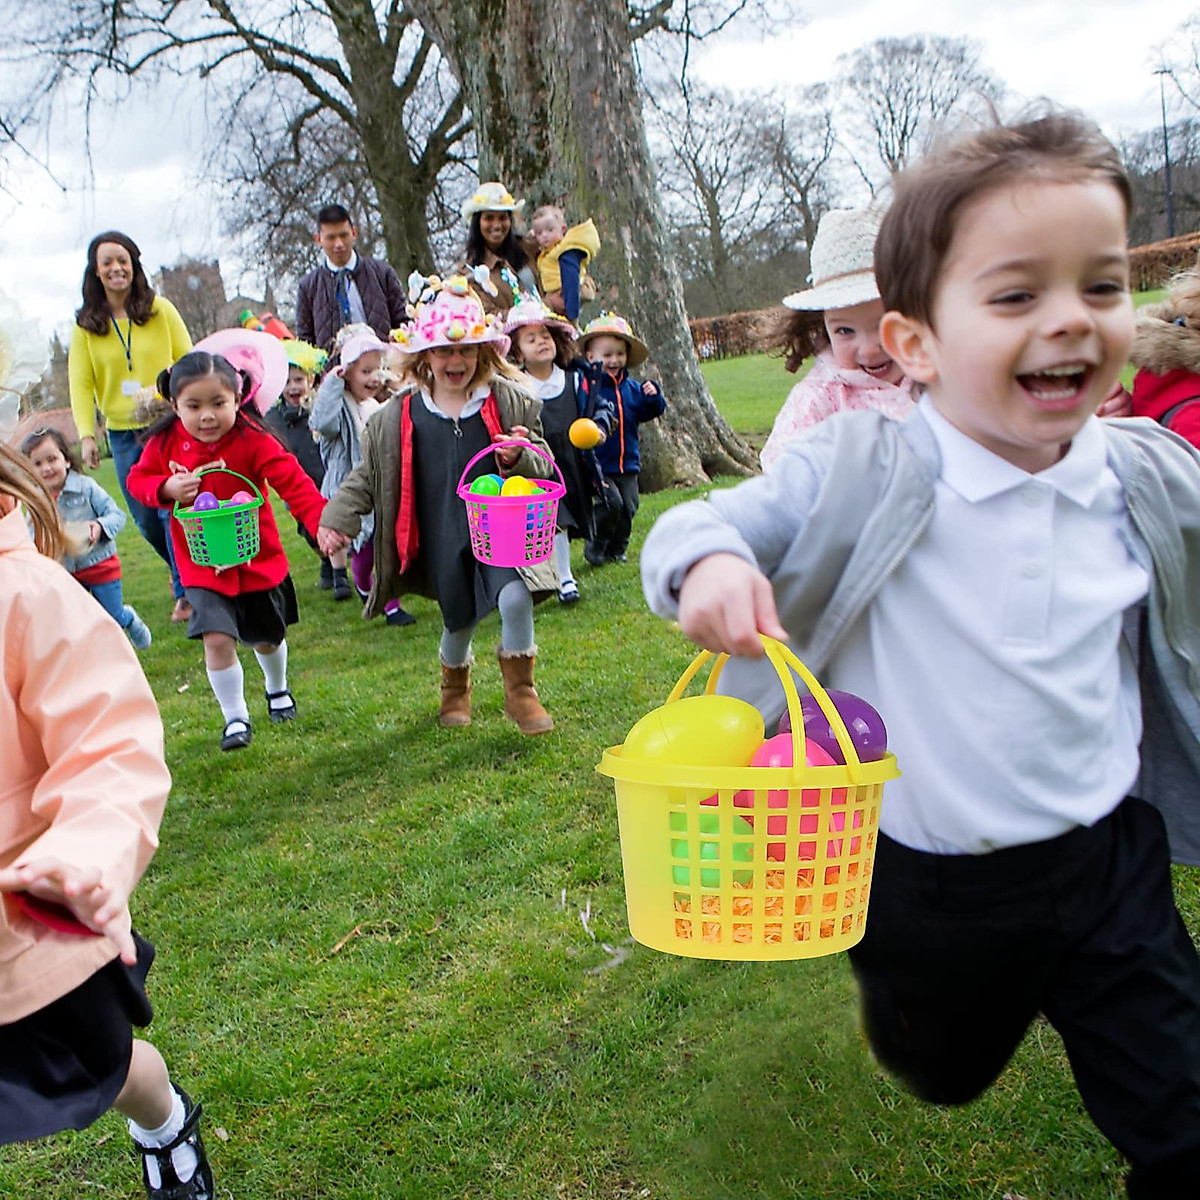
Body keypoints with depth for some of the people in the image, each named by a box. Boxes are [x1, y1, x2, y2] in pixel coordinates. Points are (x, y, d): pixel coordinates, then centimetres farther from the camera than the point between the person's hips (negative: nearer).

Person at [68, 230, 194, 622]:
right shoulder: (86, 324, 2)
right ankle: (184, 568, 35)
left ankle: (186, 590, 5)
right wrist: (86, 435, -10)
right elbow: (81, 383, -1)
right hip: (123, 433, 2)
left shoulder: (160, 309, -1)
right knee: (145, 518, 9)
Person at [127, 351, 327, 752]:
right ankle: (235, 717, 7)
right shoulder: (165, 443, -10)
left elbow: (294, 484, -28)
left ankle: (278, 689, 51)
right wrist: (167, 487, -20)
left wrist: (323, 523, -44)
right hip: (202, 568, 1)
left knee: (267, 638, 18)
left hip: (258, 560, 0)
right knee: (217, 639, -14)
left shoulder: (252, 441, -20)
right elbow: (137, 479, 3)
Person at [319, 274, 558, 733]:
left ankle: (520, 691, 3)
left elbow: (543, 467, 3)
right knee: (458, 618, 11)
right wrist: (337, 518, -1)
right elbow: (369, 475, 8)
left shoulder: (509, 402, -1)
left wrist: (518, 459, -20)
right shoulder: (398, 416, 0)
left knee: (515, 597, -21)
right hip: (443, 540, 1)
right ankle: (454, 688, 44)